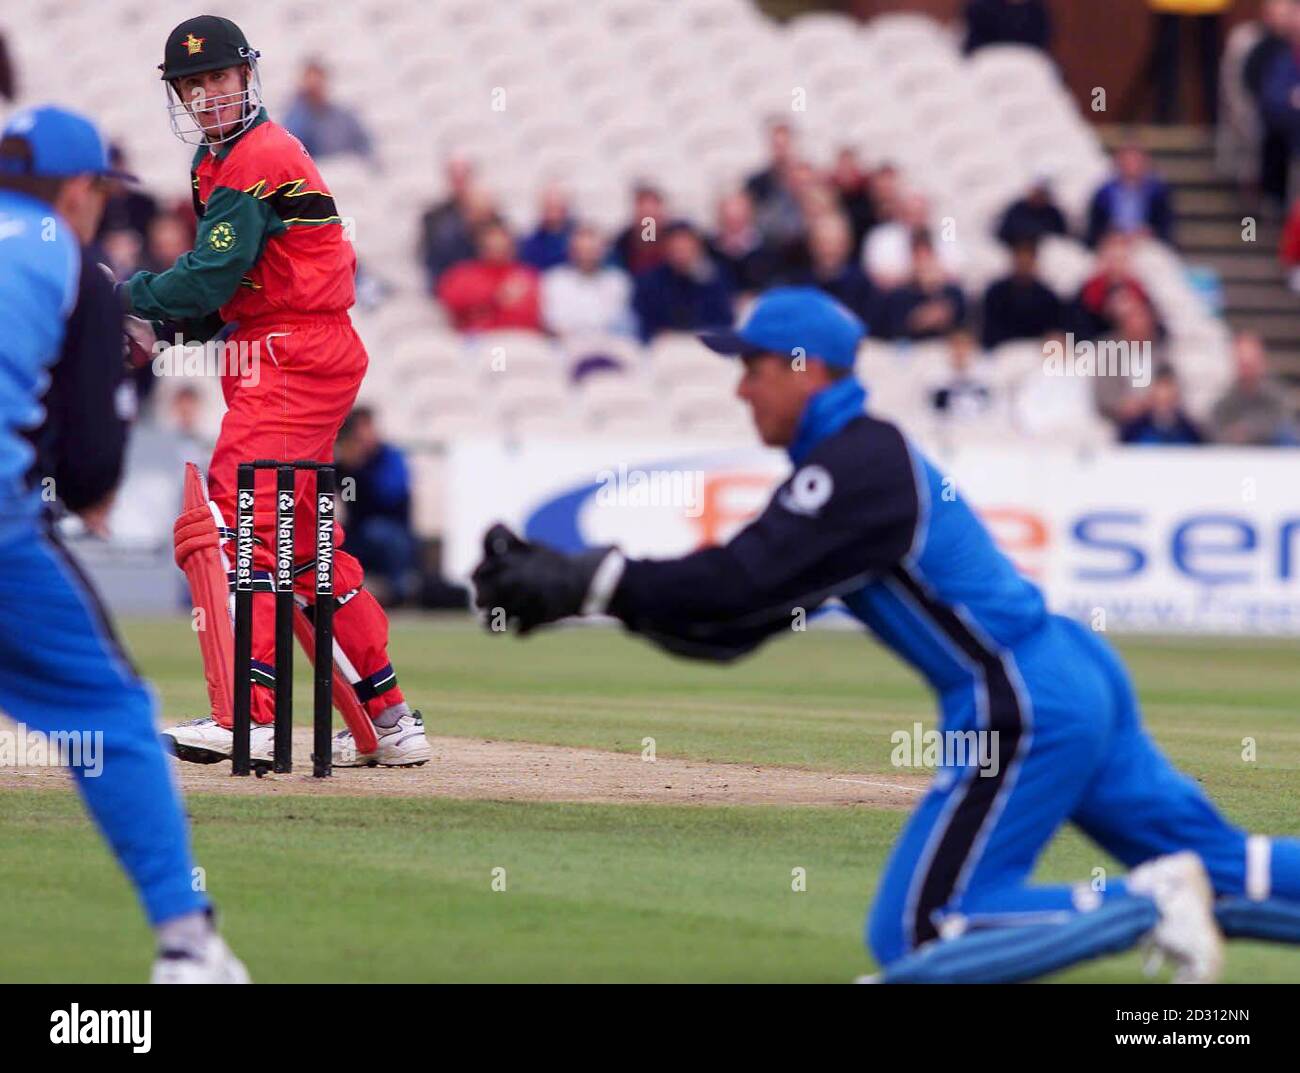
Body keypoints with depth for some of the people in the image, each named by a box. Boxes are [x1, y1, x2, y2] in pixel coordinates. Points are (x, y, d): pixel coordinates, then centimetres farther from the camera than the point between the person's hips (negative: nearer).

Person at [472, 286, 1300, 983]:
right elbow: (732, 628, 13)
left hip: (1024, 713, -10)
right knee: (1220, 868, 13)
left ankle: (1147, 906, -7)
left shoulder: (859, 466, -13)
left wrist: (586, 581, -20)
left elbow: (735, 583, -24)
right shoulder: (854, 462, 17)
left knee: (912, 940, -6)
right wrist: (565, 584, 5)